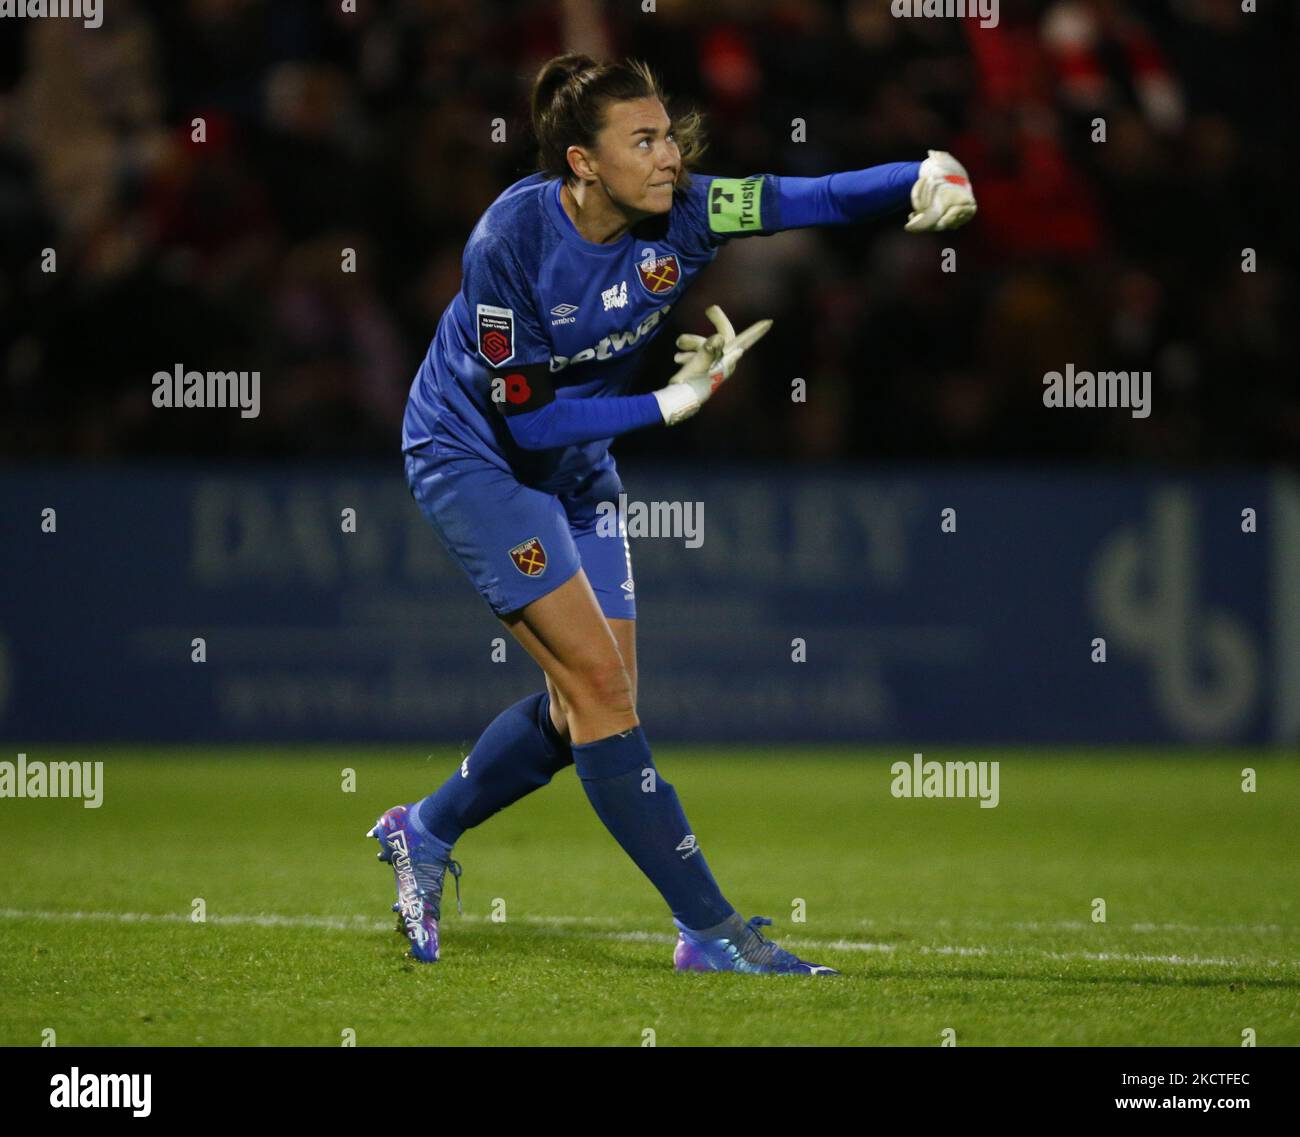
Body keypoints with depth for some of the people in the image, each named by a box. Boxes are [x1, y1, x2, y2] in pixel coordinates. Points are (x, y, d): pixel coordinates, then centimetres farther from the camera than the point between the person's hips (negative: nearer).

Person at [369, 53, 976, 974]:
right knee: (599, 678, -15)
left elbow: (819, 198, -23)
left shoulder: (680, 212, -17)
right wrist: (673, 403, -25)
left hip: (578, 465, 7)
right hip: (471, 453, -7)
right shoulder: (510, 241, -29)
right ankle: (711, 932, -12)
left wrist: (931, 173, -42)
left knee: (593, 702, 8)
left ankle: (425, 831, 31)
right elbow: (527, 416, -24)